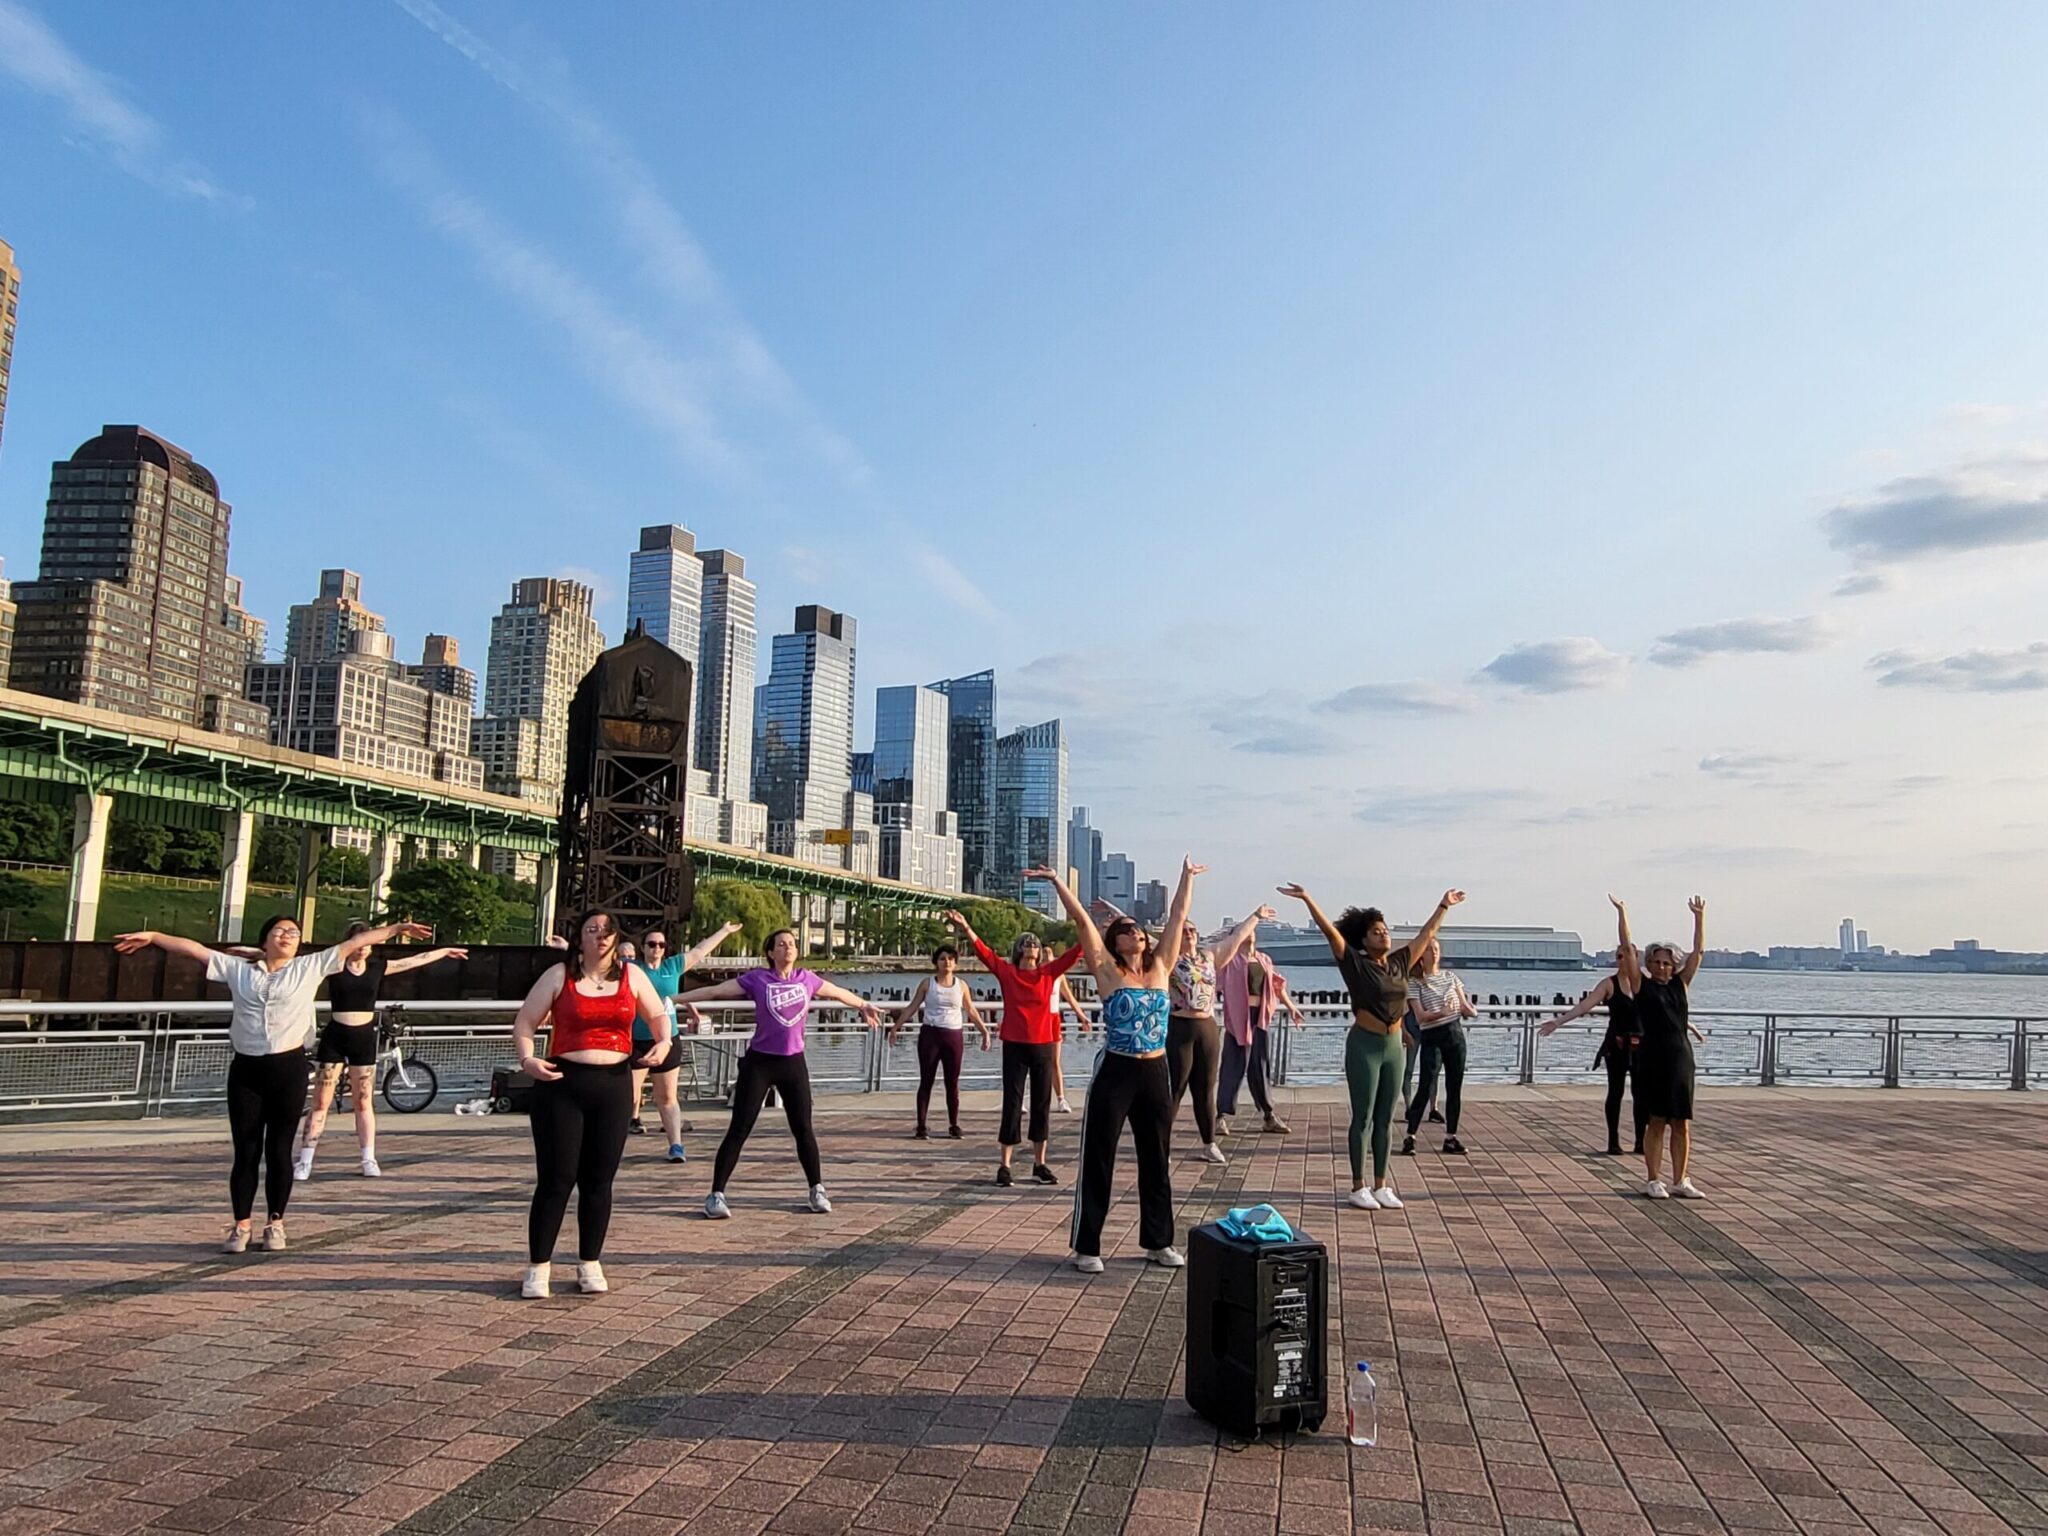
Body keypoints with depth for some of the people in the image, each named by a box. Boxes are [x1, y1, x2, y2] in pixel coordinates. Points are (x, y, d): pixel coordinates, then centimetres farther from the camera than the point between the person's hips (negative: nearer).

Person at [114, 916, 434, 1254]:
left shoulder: (311, 967, 7)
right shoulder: (238, 969, 11)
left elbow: (354, 943, 3)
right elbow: (193, 948, 10)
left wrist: (396, 929, 0)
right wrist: (152, 936, 4)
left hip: (289, 1068, -1)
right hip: (246, 1069, 1)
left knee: (279, 1151, 6)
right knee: (245, 1153, 5)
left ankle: (275, 1224, 17)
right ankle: (241, 1226, 15)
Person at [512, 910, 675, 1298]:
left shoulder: (632, 975, 7)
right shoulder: (559, 975, 1)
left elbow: (658, 1014, 16)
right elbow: (525, 1022, 2)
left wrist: (663, 1041, -4)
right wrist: (527, 1058, -15)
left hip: (614, 1085, 2)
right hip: (562, 1082, -2)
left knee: (599, 1179, 9)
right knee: (556, 1177, 0)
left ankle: (590, 1264, 22)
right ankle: (538, 1267, 12)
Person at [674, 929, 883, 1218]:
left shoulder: (807, 979, 3)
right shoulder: (757, 980, -6)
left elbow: (839, 993, 20)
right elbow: (715, 991, -6)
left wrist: (865, 1005, 33)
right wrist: (675, 999, -10)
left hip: (793, 1063, 3)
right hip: (759, 1062, -3)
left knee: (803, 1129, 9)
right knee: (739, 1130, -3)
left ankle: (817, 1191, 23)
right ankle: (716, 1195, 3)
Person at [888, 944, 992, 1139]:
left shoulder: (961, 985, 7)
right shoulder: (927, 983, 2)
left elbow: (971, 1011, 13)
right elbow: (911, 1008, 3)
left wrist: (985, 1031, 10)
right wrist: (895, 1028, -3)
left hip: (954, 1036, 1)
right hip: (930, 1034, -1)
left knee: (952, 1083, 4)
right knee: (926, 1081, 0)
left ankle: (954, 1125, 13)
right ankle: (921, 1126, 3)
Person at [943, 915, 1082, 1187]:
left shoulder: (1048, 973, 5)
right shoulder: (1007, 972, 0)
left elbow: (1071, 956, -1)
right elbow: (984, 952, -10)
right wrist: (966, 929, -24)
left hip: (1043, 1046, 2)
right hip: (1014, 1047, -2)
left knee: (1042, 1105, 9)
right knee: (1012, 1105, 0)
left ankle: (1040, 1164, 20)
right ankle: (1004, 1166, 7)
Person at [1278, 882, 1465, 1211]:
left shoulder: (1399, 963, 7)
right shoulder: (1356, 963, -7)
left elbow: (1426, 933, 18)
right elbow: (1330, 931, -17)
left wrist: (1444, 905, 26)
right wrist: (1307, 900, -26)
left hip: (1393, 1046, 5)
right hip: (1364, 1046, -5)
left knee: (1386, 1119, 10)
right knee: (1363, 1118, 1)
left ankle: (1381, 1185, 17)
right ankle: (1358, 1187, 8)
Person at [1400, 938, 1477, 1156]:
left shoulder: (1451, 976, 10)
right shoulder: (1414, 982, -5)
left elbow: (1465, 1006, 13)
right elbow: (1420, 1016, -13)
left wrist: (1469, 1010, -11)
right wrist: (1441, 1013, -30)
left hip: (1455, 1034, 5)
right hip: (1432, 1038, -5)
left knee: (1454, 1088, 6)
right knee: (1426, 1089, -10)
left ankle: (1451, 1138, 14)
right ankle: (1409, 1137, -3)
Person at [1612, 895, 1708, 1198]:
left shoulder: (1680, 984, 11)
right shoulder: (1641, 985, 1)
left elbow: (1698, 952, 10)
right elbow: (1627, 949, -6)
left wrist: (1699, 917, 4)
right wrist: (1621, 913, -10)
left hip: (1681, 1057, 4)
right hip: (1653, 1058, -4)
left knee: (1682, 1123, 7)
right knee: (1656, 1122, 1)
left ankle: (1681, 1181, 16)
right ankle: (1653, 1181, 9)